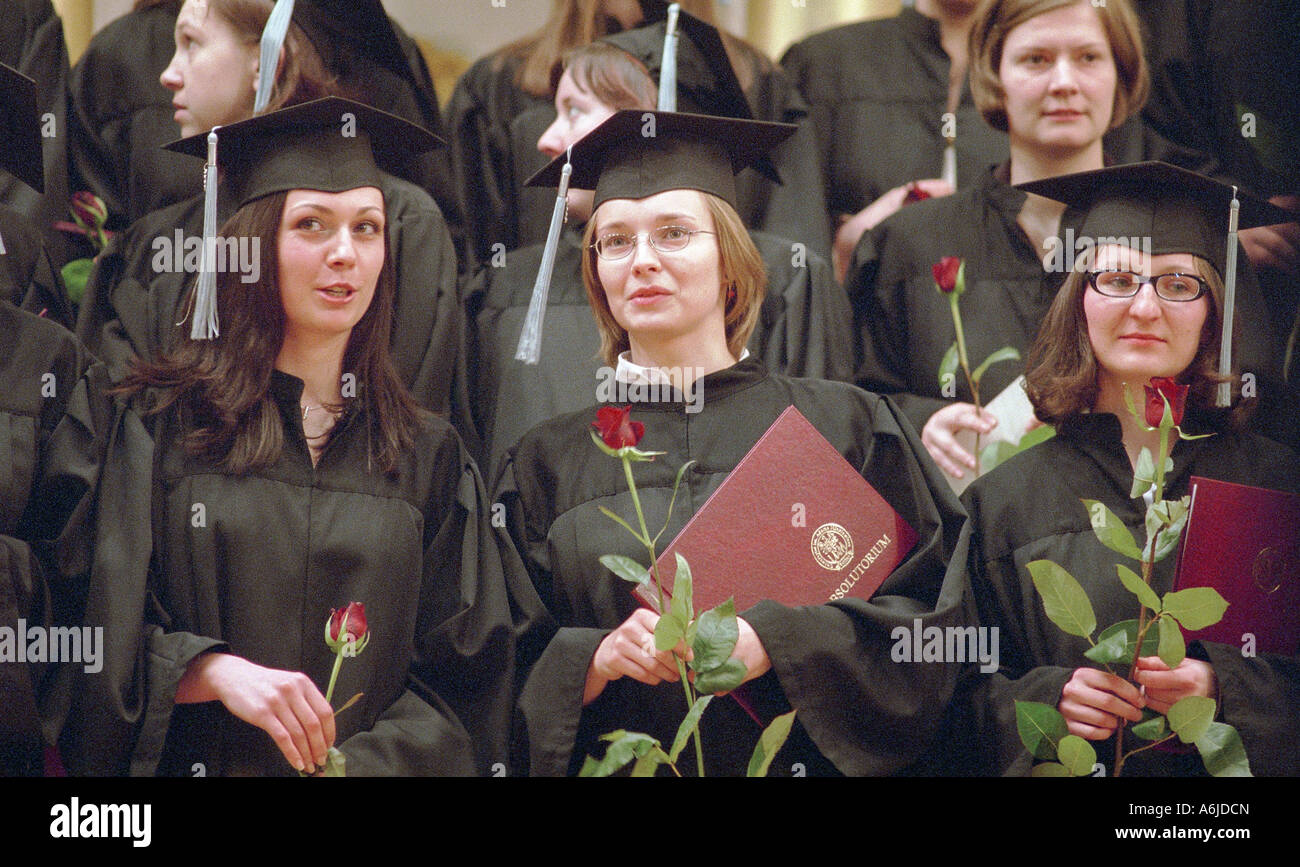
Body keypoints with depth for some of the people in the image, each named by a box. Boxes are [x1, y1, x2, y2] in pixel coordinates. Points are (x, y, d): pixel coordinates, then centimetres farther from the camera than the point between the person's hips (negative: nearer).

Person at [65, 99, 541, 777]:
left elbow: (463, 682, 7)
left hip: (373, 765, -1)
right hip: (194, 767, 1)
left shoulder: (430, 459, 10)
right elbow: (105, 643, 2)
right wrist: (214, 671, -15)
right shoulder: (163, 420, 6)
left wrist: (354, 761, -9)